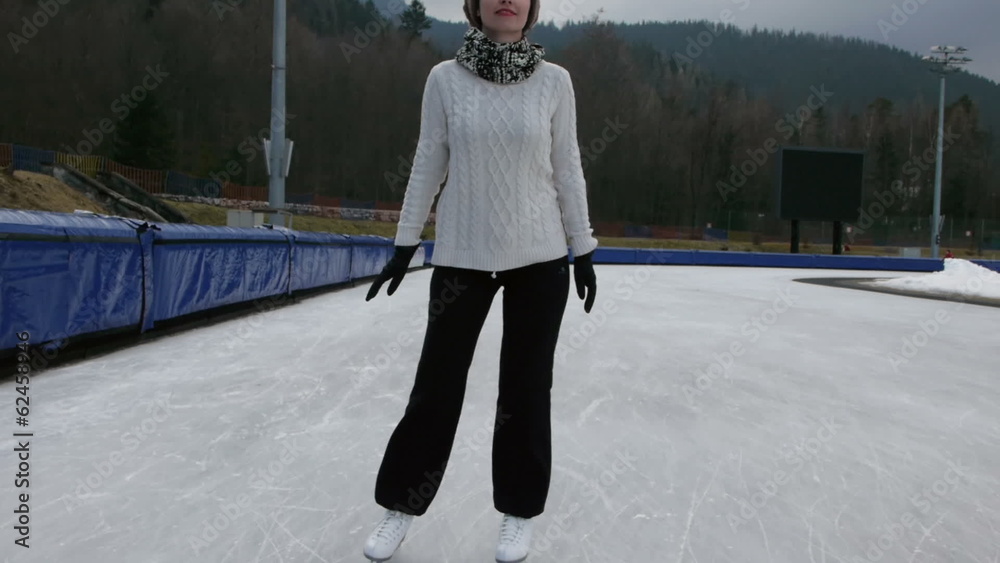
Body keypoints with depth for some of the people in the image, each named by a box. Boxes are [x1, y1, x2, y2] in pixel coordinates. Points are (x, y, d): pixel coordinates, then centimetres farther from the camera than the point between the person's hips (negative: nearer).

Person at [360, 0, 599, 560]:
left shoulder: (554, 80, 1)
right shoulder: (446, 78, 0)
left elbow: (567, 169, 5)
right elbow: (428, 166, 4)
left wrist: (583, 249, 4)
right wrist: (405, 245, 4)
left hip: (539, 256, 1)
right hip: (462, 256, 0)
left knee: (526, 387, 8)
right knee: (437, 383, 4)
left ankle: (519, 511, 26)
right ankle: (401, 506, 24)